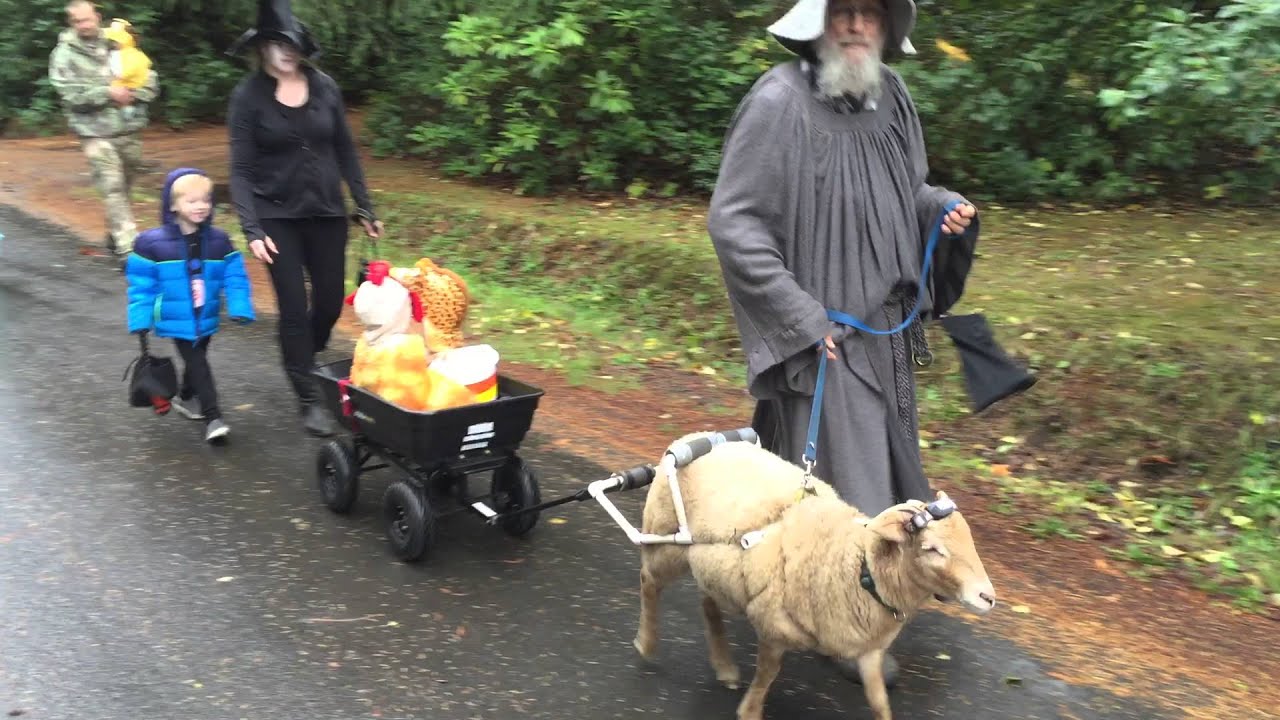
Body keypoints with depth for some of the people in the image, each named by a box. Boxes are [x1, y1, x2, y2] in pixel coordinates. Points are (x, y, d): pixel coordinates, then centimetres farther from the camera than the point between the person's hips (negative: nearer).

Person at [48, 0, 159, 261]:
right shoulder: (64, 54, 1)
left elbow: (150, 81, 6)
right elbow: (70, 94, -9)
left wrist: (131, 94, -11)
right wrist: (107, 93, -16)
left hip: (130, 128, 3)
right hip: (96, 132, -3)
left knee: (125, 187, 12)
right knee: (112, 188, -11)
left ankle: (115, 237, 30)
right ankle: (129, 248, -15)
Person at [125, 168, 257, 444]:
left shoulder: (219, 241, -4)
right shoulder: (153, 243, -11)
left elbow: (234, 278, -3)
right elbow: (141, 284, -7)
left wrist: (240, 308, -12)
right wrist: (141, 318, -9)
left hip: (206, 320, 4)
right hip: (177, 321, -4)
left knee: (196, 360, 21)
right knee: (197, 364, -8)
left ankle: (186, 397, 46)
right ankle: (213, 417, -5)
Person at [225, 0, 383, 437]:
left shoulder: (324, 87, -1)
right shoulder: (248, 96, -8)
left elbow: (345, 152, 8)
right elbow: (241, 170, -9)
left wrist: (365, 208, 6)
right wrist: (252, 229, -19)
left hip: (326, 212, 3)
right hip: (277, 216, -3)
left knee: (330, 301, 8)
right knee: (293, 307, -2)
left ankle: (303, 365, 38)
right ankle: (309, 399, 12)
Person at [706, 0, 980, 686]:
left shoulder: (890, 94, 5)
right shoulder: (780, 100, -16)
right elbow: (732, 222, -17)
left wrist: (943, 207, -3)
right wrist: (801, 318, -18)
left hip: (886, 328, 7)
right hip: (820, 335, -7)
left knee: (881, 465, 18)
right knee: (841, 479, 0)